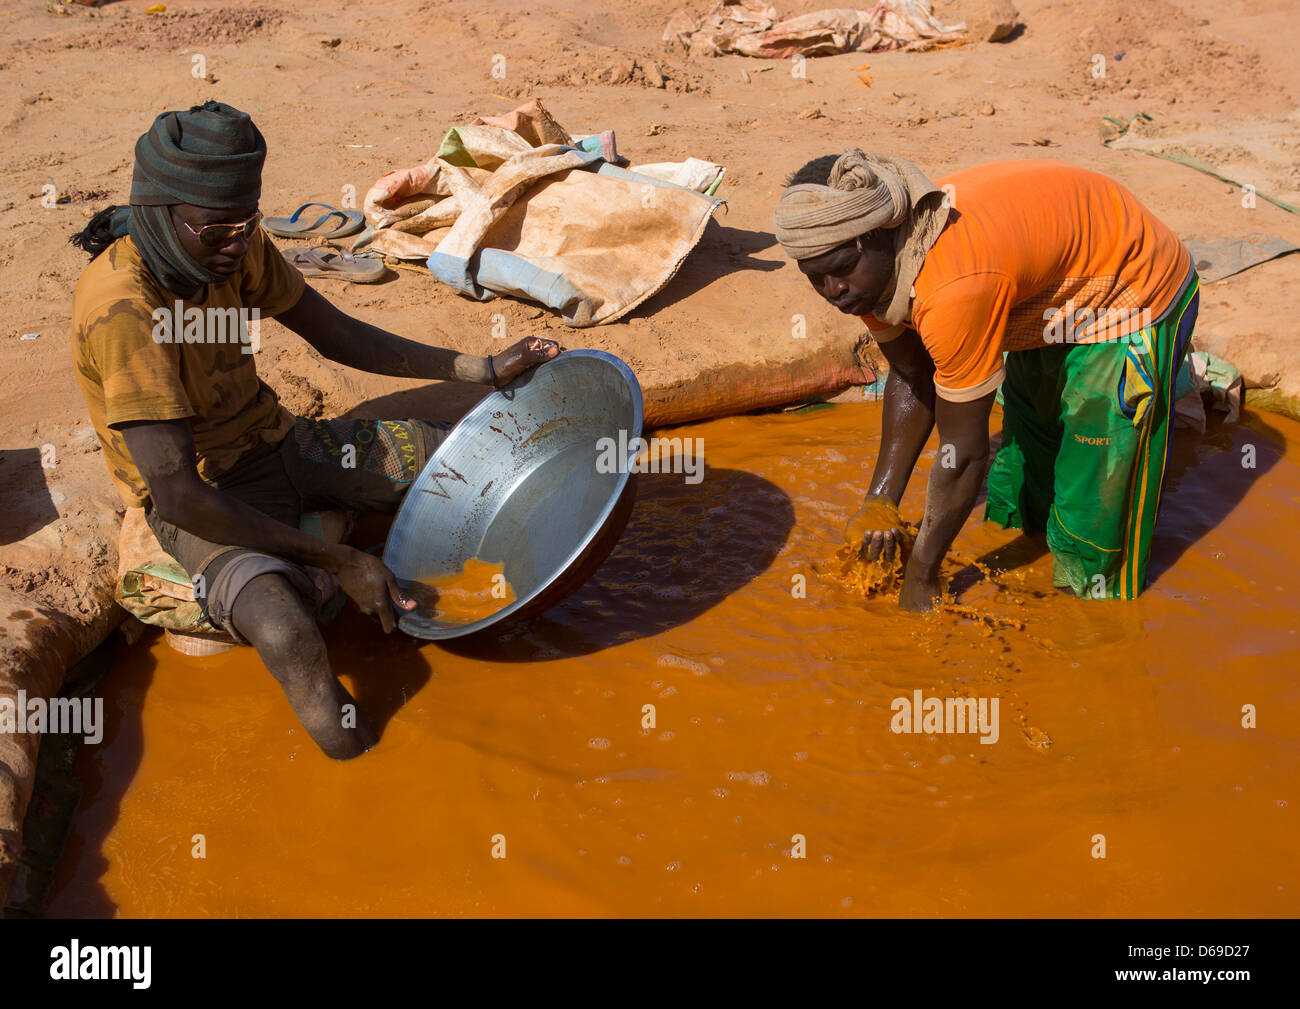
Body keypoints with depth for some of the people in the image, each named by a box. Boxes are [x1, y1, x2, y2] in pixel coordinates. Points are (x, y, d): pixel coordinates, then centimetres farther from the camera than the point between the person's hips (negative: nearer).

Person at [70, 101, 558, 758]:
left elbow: (337, 335, 7)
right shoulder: (121, 308, -29)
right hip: (202, 495, -8)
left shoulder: (234, 244, -6)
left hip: (275, 441, 8)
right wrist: (339, 562, -28)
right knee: (287, 636, -36)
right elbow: (178, 497, -31)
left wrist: (482, 370, 1)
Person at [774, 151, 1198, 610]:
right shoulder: (866, 271, -17)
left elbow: (963, 454, -34)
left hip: (1133, 300, -8)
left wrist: (921, 576, -22)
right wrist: (880, 499, -8)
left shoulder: (954, 288, -43)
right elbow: (910, 377, -1)